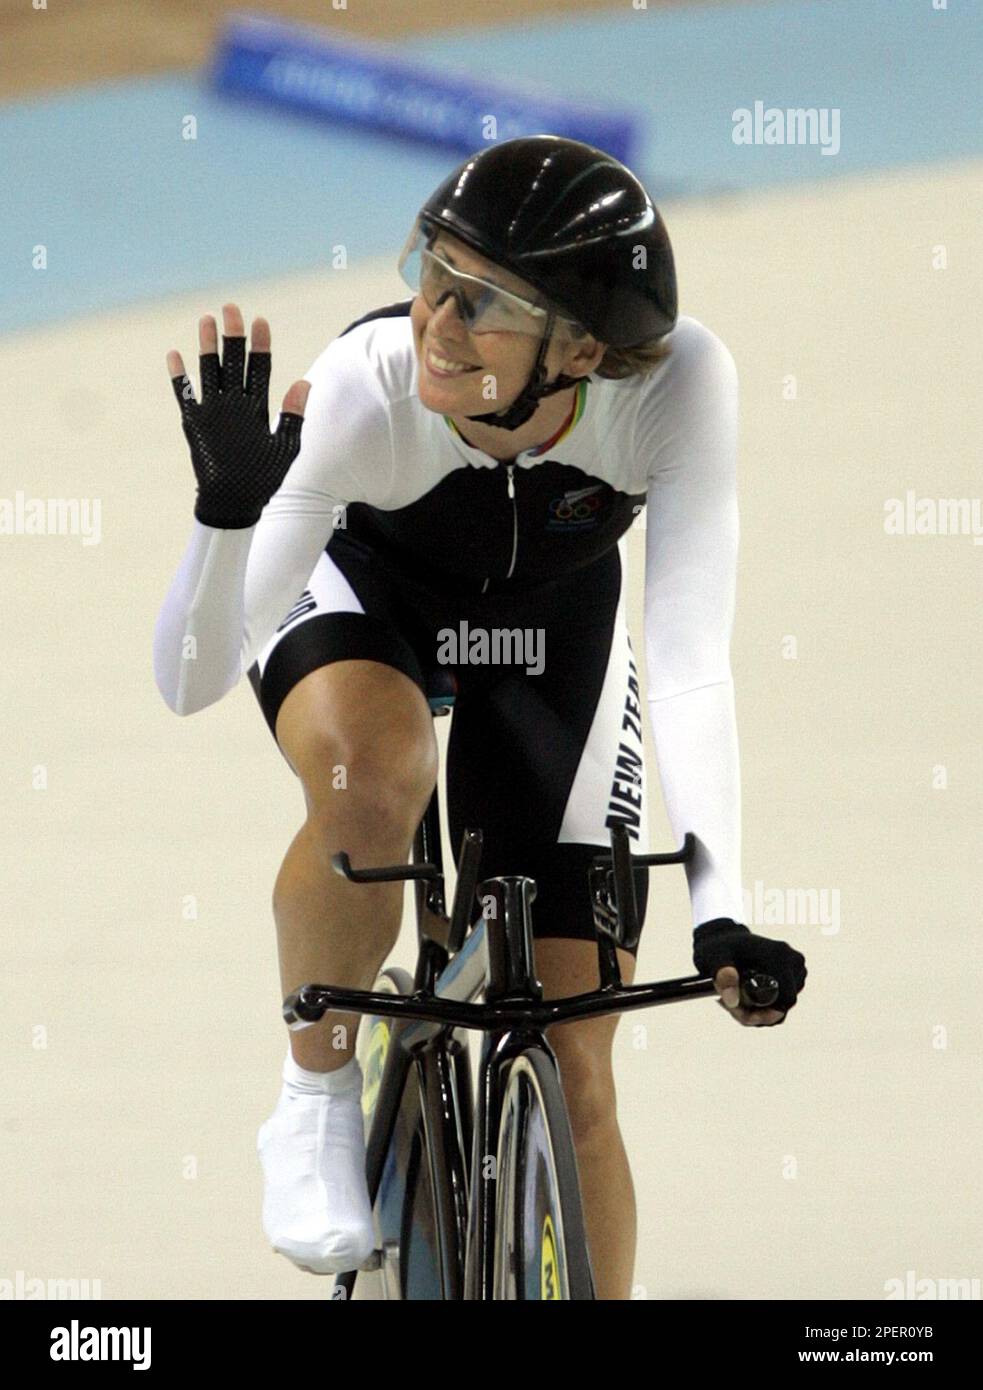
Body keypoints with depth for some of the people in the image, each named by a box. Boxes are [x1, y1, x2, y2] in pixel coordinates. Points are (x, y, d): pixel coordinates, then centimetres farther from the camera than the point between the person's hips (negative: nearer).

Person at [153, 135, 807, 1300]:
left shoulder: (678, 384, -36)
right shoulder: (364, 391, -38)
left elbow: (689, 657, -39)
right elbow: (191, 682, -38)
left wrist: (718, 909, -50)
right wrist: (229, 510, -57)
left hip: (551, 617, 2)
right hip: (360, 589, -1)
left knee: (570, 1073, -4)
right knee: (371, 776, -38)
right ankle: (316, 1101, -14)